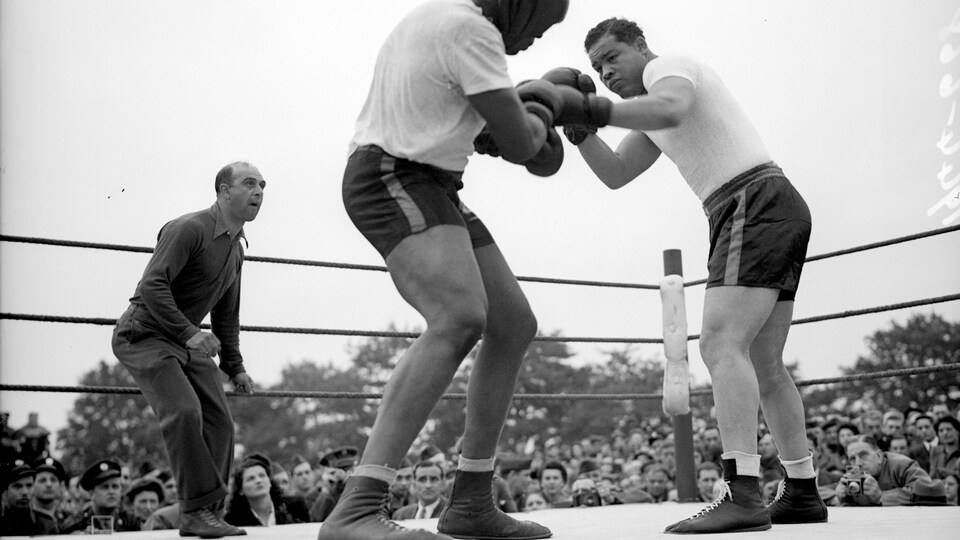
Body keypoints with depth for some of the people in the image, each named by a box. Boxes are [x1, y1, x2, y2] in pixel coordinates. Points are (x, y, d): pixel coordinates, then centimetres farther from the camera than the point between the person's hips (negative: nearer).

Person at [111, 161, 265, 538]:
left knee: (218, 422, -1)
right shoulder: (188, 229, -16)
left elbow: (226, 314, 21)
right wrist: (189, 333, -32)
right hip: (144, 334, -9)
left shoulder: (236, 249, 13)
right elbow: (152, 286, -25)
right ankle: (197, 508, -17)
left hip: (187, 342, 9)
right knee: (184, 411, -24)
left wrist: (234, 367, 17)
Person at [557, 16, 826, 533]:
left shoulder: (668, 64, 0)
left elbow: (671, 109, -25)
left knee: (721, 344, -22)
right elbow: (615, 174, 20)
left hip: (756, 202, -11)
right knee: (763, 365, 12)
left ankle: (742, 496, -30)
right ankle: (803, 494, 15)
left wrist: (592, 111, -24)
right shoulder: (652, 108, 28)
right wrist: (580, 129, 5)